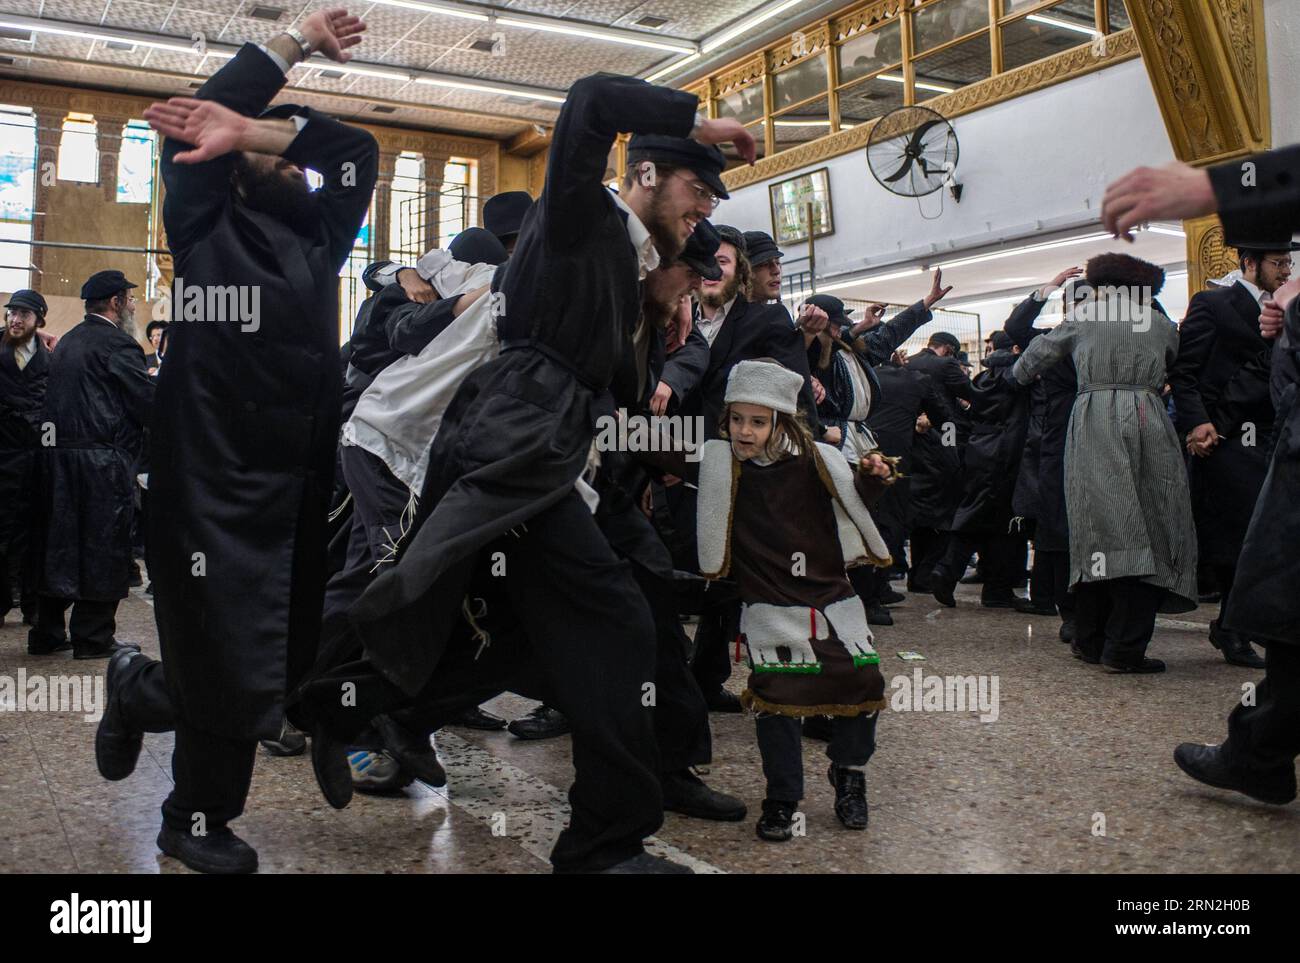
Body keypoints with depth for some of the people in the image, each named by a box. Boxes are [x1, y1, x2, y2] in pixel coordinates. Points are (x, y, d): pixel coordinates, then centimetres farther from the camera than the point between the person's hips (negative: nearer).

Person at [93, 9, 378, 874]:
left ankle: (139, 691, 38)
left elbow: (360, 149, 10)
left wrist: (259, 127, -2)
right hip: (215, 481, -5)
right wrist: (299, 41, 6)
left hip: (300, 482, 5)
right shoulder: (207, 224, 5)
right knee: (235, 673, -1)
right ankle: (199, 819, 27)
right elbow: (200, 111, -2)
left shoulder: (321, 234, 15)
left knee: (287, 659, 9)